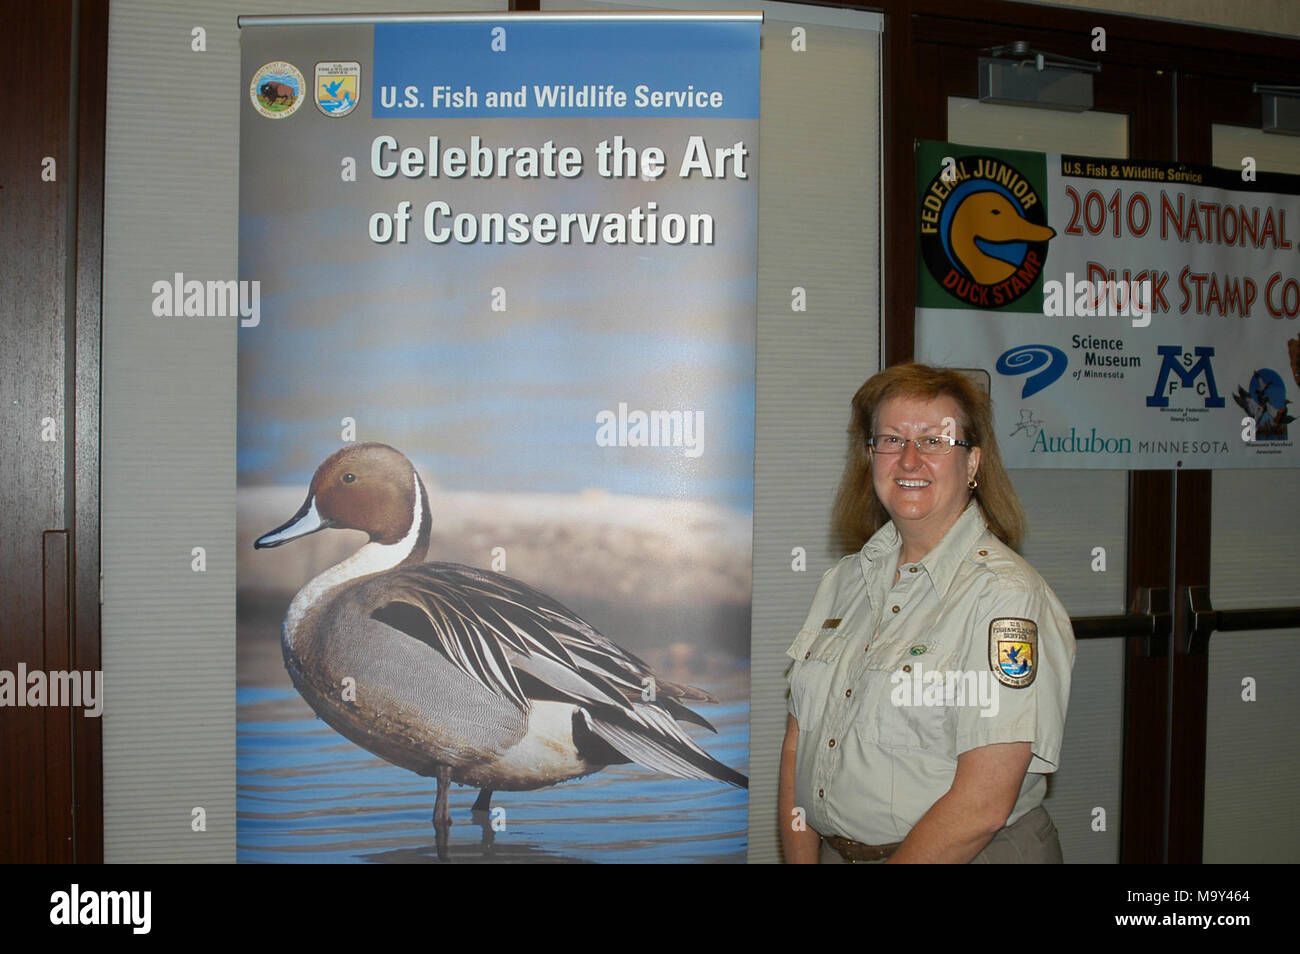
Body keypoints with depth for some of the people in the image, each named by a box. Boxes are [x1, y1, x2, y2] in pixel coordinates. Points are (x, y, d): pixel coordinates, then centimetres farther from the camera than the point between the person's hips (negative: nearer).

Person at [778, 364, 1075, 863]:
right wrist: (802, 861, -6)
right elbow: (799, 737, 4)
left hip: (973, 856, -5)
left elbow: (983, 803, -23)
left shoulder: (1007, 595, -17)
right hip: (835, 851, 6)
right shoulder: (842, 580, 5)